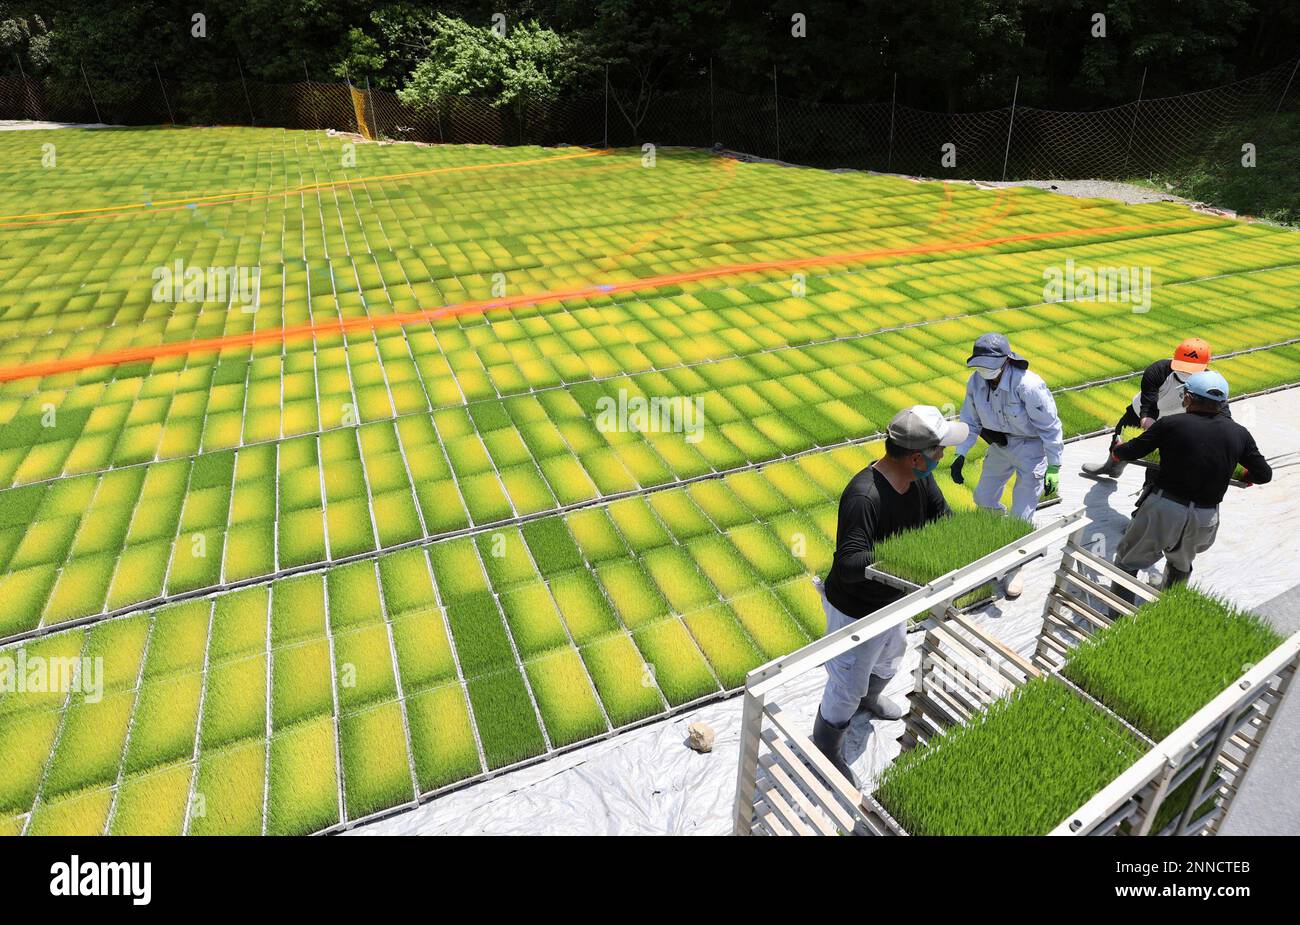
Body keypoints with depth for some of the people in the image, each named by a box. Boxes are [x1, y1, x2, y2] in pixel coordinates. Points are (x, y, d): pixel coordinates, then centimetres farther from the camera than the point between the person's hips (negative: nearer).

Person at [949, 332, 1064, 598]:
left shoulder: (1028, 386, -30)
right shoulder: (975, 382, -11)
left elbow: (1050, 427, -20)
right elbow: (971, 422, 3)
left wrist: (1054, 467, -18)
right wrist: (960, 455, -5)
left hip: (1031, 448, -6)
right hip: (1000, 445, 6)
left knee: (1021, 514, -5)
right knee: (983, 497, 18)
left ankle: (1015, 567, 15)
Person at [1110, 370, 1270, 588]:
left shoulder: (1171, 423, -11)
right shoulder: (1239, 434, 0)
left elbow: (1131, 452, -6)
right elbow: (1264, 475, 7)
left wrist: (1118, 450, 18)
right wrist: (1247, 475, 30)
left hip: (1163, 508, -4)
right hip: (1205, 518, 4)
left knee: (1128, 561, 13)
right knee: (1181, 565, 30)